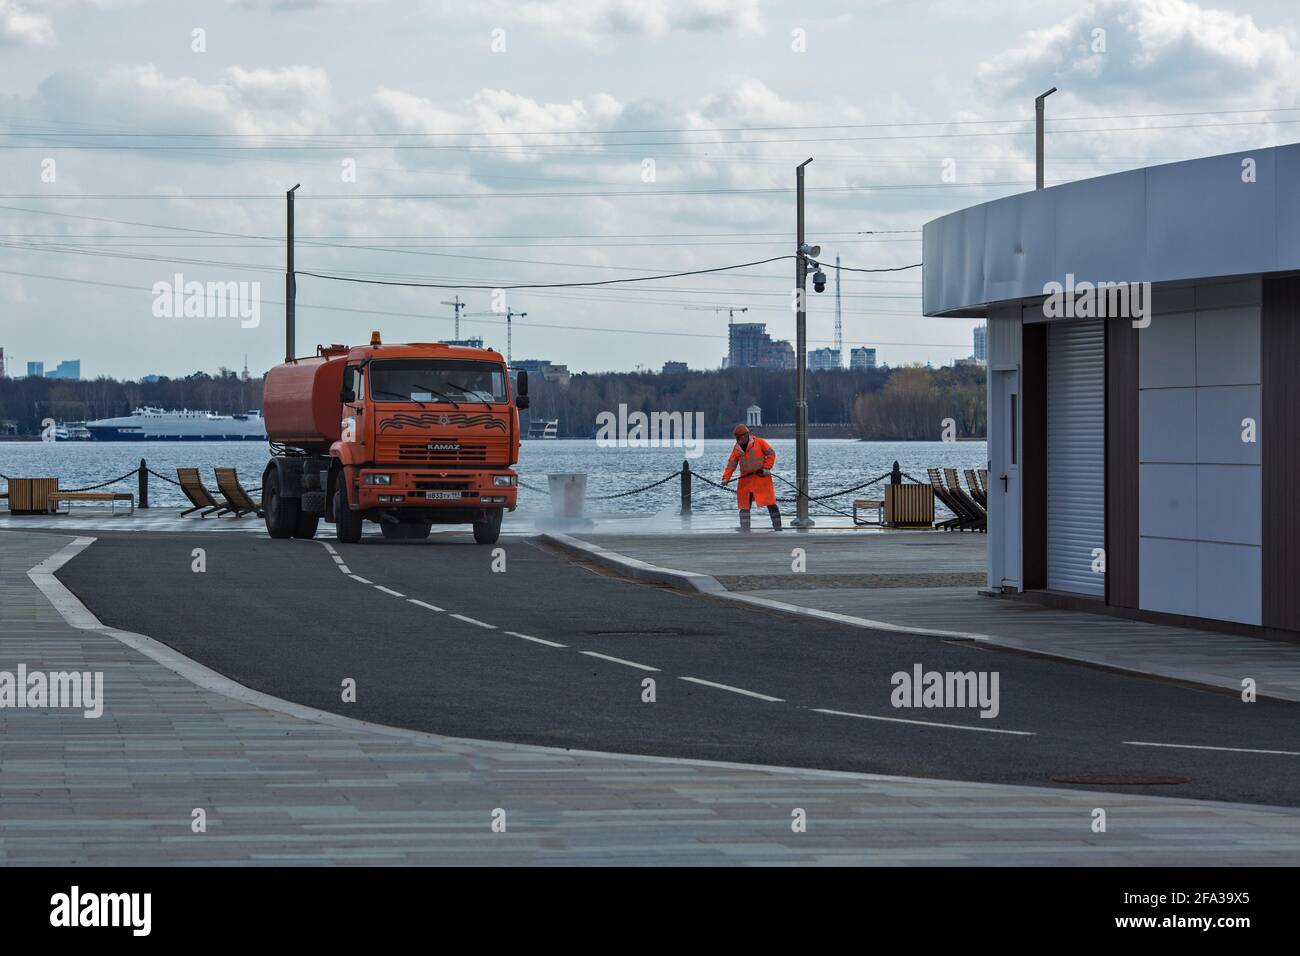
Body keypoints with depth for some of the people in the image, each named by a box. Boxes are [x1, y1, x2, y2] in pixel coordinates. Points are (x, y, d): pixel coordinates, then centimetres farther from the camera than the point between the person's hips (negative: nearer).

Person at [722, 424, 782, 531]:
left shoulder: (759, 442, -5)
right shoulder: (737, 449, 7)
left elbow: (771, 454, -3)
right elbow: (731, 465, 5)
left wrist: (766, 468, -11)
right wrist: (726, 478, -6)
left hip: (761, 476, -4)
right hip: (745, 479, 4)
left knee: (770, 502, -5)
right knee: (744, 505, 4)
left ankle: (777, 527, 0)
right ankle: (745, 528, 11)